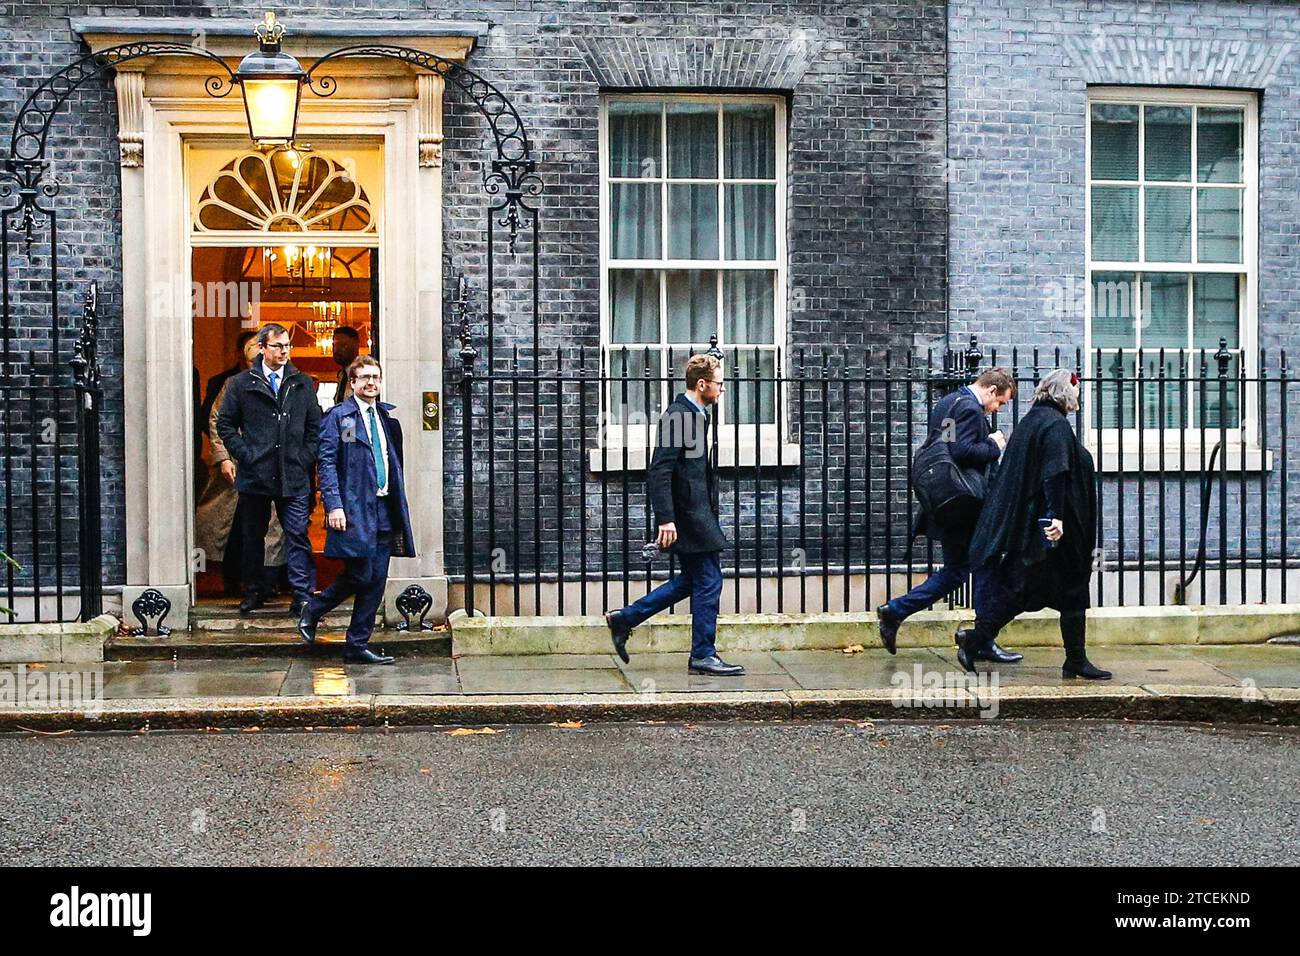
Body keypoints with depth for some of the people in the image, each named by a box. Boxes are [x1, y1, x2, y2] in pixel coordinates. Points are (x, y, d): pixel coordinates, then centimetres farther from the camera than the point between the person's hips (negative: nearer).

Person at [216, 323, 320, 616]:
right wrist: (245, 455, -4)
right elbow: (225, 424, 6)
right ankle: (254, 592, 26)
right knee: (253, 538, 11)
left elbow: (315, 425, 12)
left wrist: (305, 458, 1)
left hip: (294, 476, 0)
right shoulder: (241, 383, 4)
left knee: (298, 537, -6)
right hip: (255, 476, 0)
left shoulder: (303, 383, 9)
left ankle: (303, 598, -4)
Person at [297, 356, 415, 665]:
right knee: (360, 575, -10)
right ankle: (312, 611, 14)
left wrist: (399, 506, 15)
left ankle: (358, 646, 12)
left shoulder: (388, 418, 17)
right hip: (354, 509, -6)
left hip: (384, 509, 6)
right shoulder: (338, 416, -1)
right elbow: (327, 463, -7)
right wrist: (334, 505, -17)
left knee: (376, 582, 5)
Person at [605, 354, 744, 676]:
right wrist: (665, 519, -25)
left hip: (696, 513, 10)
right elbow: (659, 471, -22)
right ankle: (703, 656, 8)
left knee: (692, 580, 17)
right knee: (708, 581, -3)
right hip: (688, 515, -10)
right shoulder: (677, 416, -17)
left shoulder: (697, 415, 15)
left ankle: (624, 619, 23)